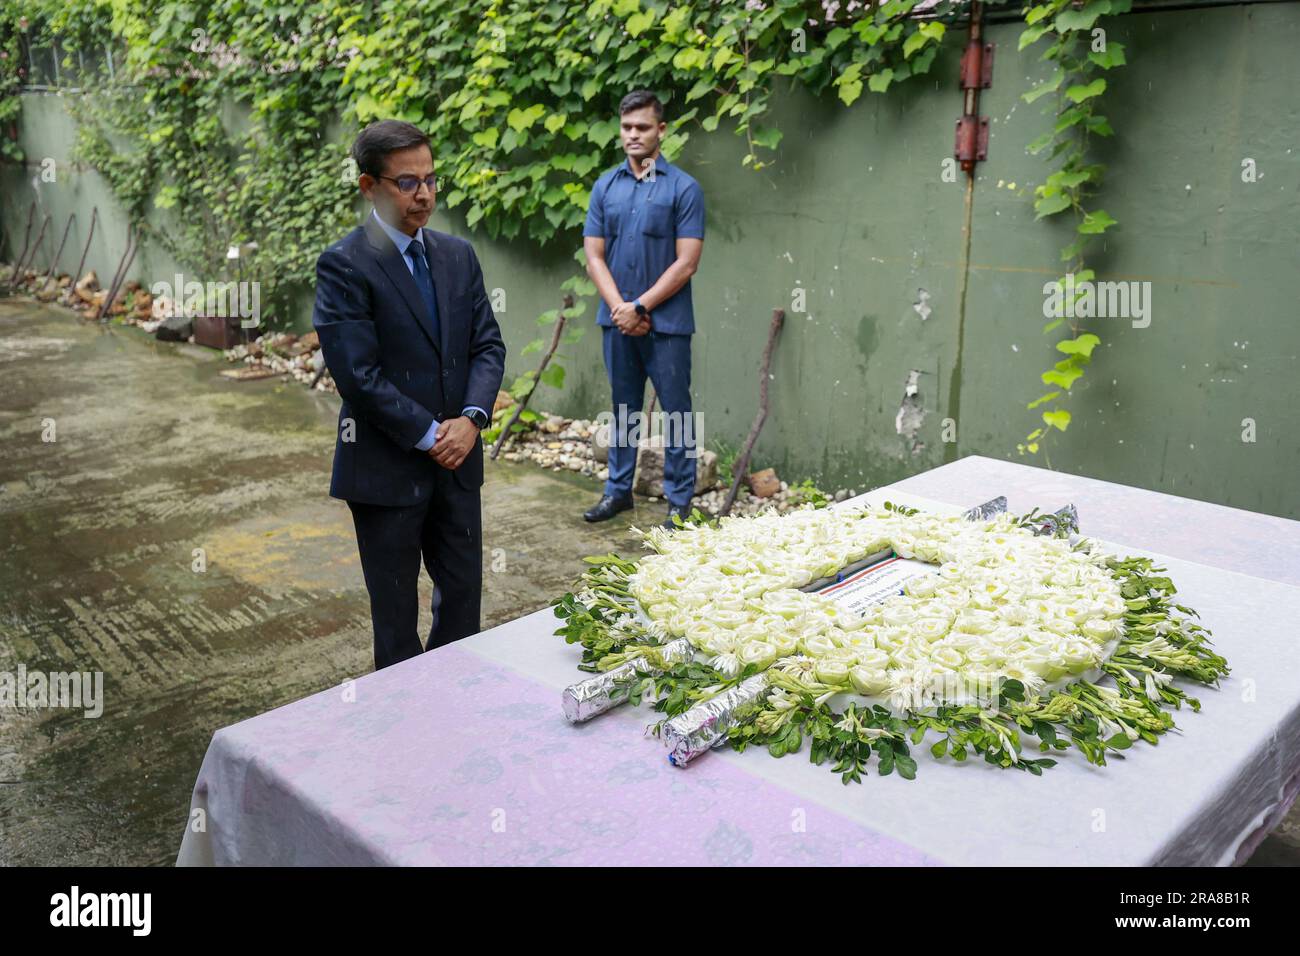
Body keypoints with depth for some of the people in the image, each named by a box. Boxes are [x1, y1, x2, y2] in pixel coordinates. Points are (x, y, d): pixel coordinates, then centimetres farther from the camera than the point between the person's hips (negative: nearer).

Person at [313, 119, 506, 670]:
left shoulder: (458, 255, 8)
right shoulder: (344, 266, -12)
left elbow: (488, 345, 6)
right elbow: (359, 375, -17)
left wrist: (470, 418, -10)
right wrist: (430, 436, -15)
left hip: (456, 458, 6)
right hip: (387, 466, -5)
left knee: (463, 594, 15)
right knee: (396, 612, 10)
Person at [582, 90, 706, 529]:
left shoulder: (683, 188, -4)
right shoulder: (605, 187, 8)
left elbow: (686, 263, -10)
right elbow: (594, 254, 5)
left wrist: (640, 306, -13)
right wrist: (620, 308, -9)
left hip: (667, 322, -4)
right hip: (617, 321, 4)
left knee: (676, 411, 2)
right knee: (623, 408, 14)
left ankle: (679, 500, 12)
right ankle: (618, 489, 26)